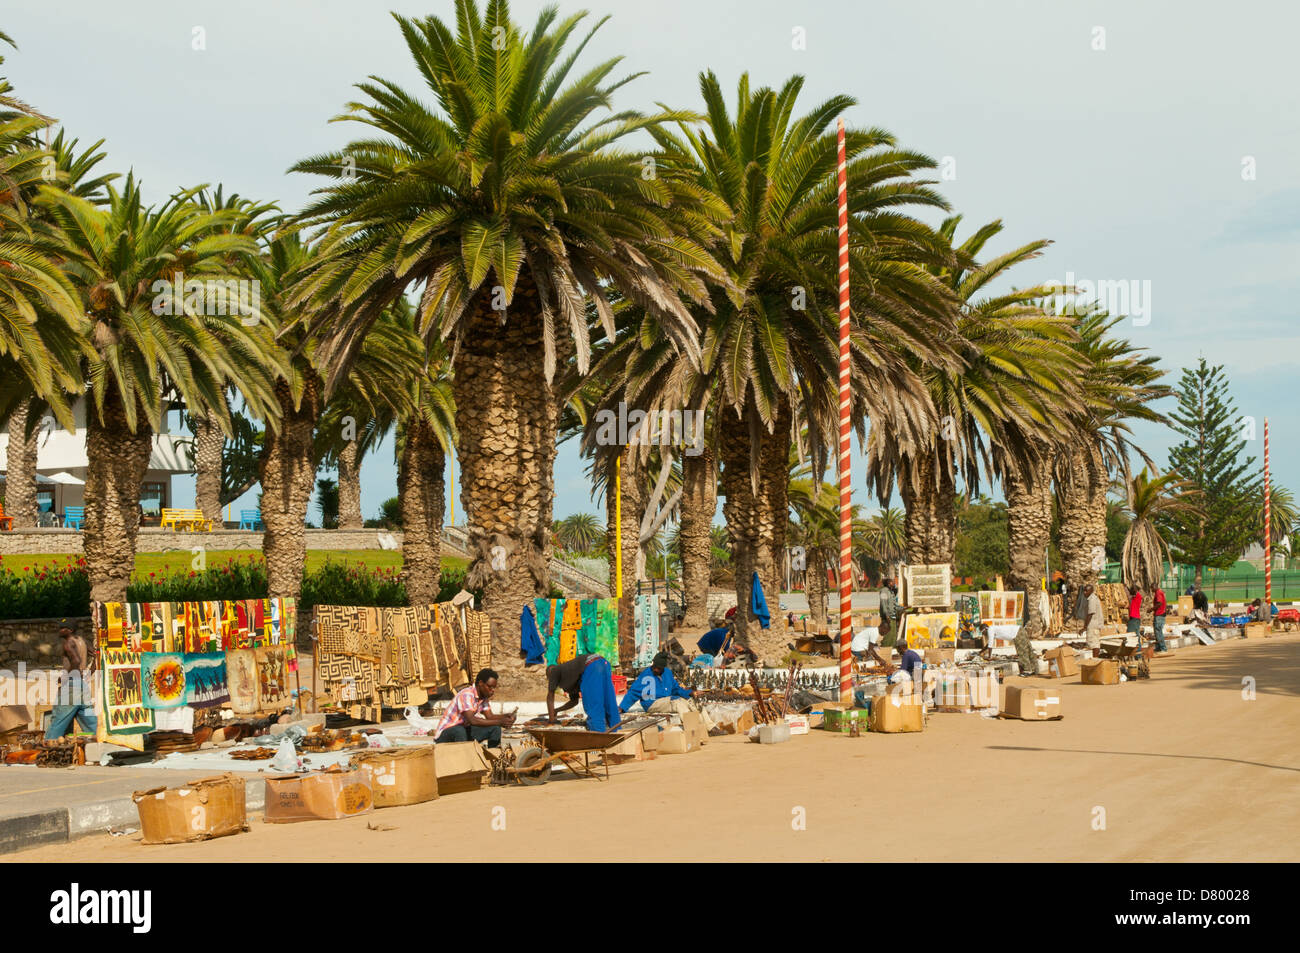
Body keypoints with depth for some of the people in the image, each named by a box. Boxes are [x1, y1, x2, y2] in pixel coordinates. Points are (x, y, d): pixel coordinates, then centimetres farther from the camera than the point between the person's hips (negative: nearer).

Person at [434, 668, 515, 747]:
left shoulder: (485, 696, 1)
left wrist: (506, 716, -19)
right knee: (459, 730, -40)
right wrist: (499, 722, -37)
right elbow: (472, 720, -37)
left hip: (465, 730, 8)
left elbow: (489, 717, 0)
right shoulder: (467, 695, -27)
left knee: (495, 728, -7)